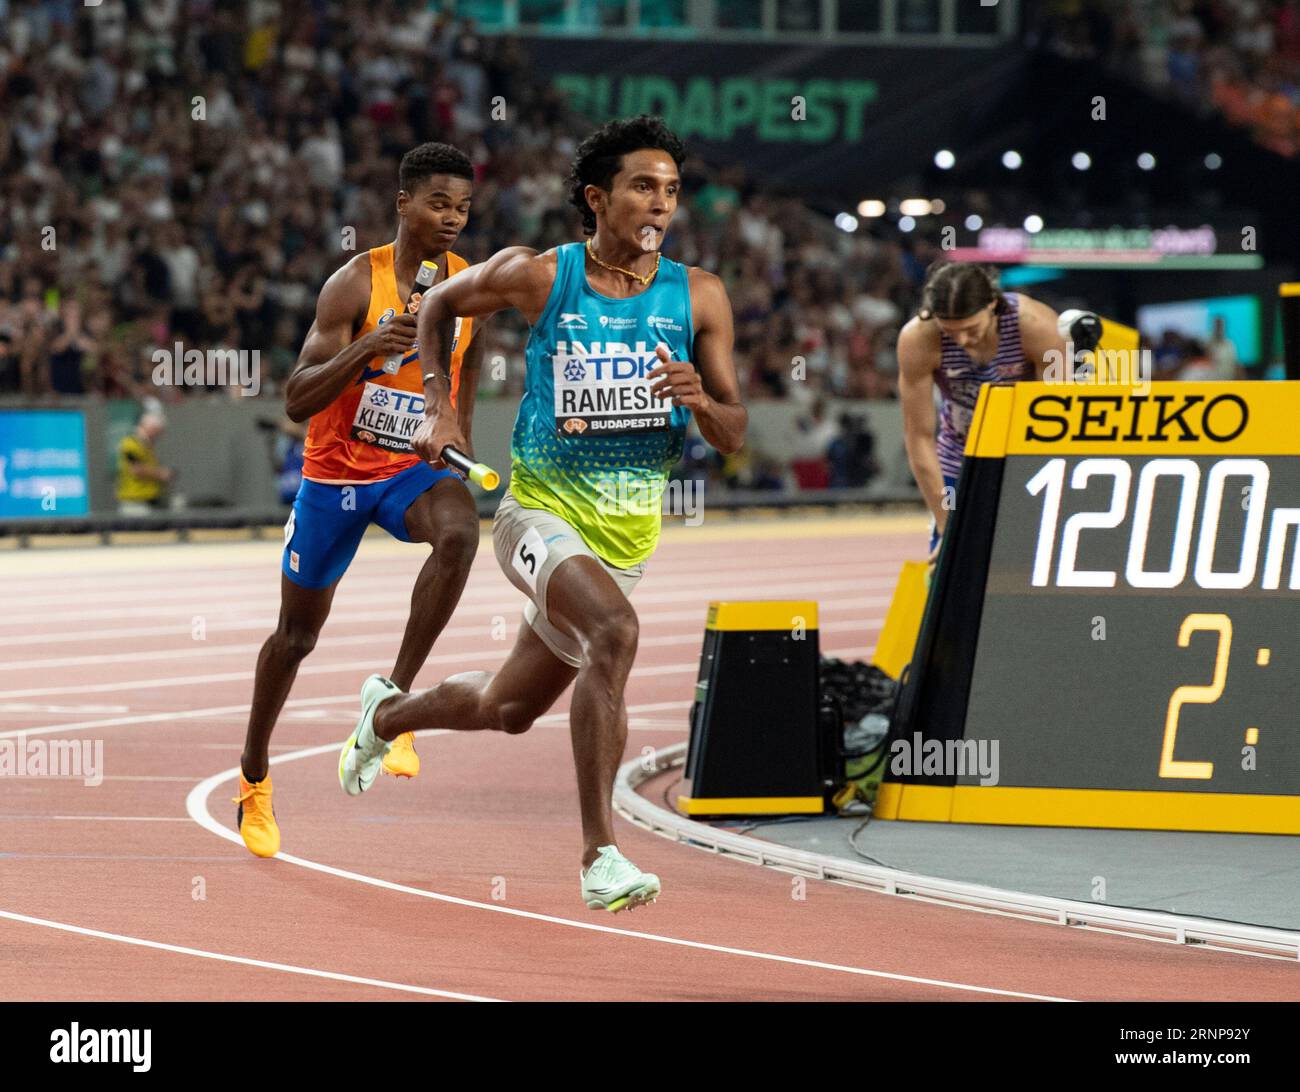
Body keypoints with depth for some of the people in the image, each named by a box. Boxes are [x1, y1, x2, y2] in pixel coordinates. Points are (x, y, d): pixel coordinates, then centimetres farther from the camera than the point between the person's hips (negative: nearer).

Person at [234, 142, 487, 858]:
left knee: (459, 532, -34)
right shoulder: (356, 283, -17)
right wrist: (369, 346, -35)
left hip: (416, 468, 2)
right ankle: (254, 775, 33)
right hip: (336, 471, -2)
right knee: (297, 632, 11)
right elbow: (296, 401, -21)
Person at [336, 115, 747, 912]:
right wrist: (440, 406, 3)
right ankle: (600, 855, -32)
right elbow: (439, 306, 12)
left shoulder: (699, 297, -2)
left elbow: (735, 436, 0)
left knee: (508, 710, 18)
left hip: (630, 531, 5)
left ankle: (387, 712, 51)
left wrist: (702, 402, -21)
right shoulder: (537, 276, -9)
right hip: (542, 510, -5)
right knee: (614, 631, -34)